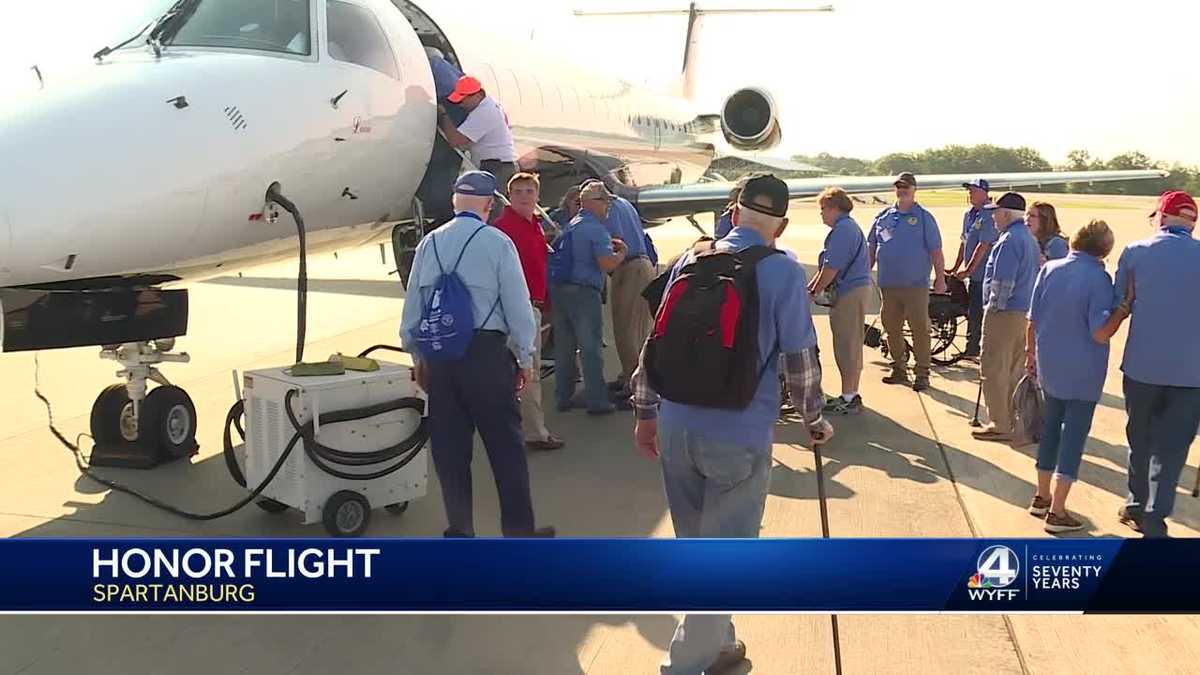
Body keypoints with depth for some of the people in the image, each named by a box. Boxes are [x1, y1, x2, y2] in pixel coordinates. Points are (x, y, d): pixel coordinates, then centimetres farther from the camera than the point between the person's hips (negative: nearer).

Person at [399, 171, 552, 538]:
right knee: (505, 445, 6)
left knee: (449, 445, 11)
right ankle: (519, 529, 13)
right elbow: (518, 304, -5)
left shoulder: (429, 243, 8)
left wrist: (418, 356, 21)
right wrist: (525, 357, 4)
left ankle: (460, 529, 18)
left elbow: (412, 305, 11)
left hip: (438, 356, 4)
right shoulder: (497, 243, -5)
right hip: (486, 353, -4)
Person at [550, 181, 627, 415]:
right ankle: (597, 402, 4)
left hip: (559, 290, 8)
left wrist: (608, 245, 21)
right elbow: (607, 264, -19)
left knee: (564, 347, 13)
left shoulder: (570, 226, 16)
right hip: (584, 292, -8)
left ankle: (563, 398, 20)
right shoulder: (596, 229, -12)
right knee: (591, 348, 0)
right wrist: (621, 253, 0)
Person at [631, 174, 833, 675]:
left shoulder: (690, 259, 6)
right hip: (739, 436, -5)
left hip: (675, 429, 5)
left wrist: (646, 412, 18)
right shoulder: (783, 273, -7)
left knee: (693, 544, 21)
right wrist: (814, 420, 11)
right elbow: (801, 360, -6)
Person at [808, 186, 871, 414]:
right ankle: (851, 395, 22)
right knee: (851, 346, 14)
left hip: (849, 293, -10)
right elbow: (827, 266, 20)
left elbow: (831, 269, -19)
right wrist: (810, 286, 15)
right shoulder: (847, 227, 18)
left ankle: (848, 399, 1)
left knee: (847, 346, -5)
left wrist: (814, 292, -9)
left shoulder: (842, 230, -15)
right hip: (855, 290, 10)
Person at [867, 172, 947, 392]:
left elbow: (935, 250, -2)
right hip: (888, 284, 4)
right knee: (891, 328, 10)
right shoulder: (883, 216, 10)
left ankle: (922, 374, 3)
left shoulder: (924, 217, 0)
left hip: (916, 285, -4)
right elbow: (871, 247, 15)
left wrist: (940, 278, -6)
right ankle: (899, 369, 23)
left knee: (920, 329, -4)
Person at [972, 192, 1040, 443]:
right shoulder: (1030, 239, 15)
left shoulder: (1009, 240, -17)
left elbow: (1002, 282, -21)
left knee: (993, 370, -4)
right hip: (1025, 313, 10)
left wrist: (993, 308, -11)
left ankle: (1000, 426, -1)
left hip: (1005, 313, -10)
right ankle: (1014, 420, 24)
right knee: (1014, 370, 16)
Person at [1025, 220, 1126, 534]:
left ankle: (1042, 497, 28)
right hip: (1083, 372, -5)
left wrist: (1030, 352, 15)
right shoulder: (1099, 279, -15)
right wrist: (1125, 307, -11)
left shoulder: (1049, 269, -1)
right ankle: (1056, 511, 6)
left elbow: (1033, 320, 3)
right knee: (1074, 435, 3)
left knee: (1051, 428, 19)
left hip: (1049, 366, 5)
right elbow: (1101, 333, -19)